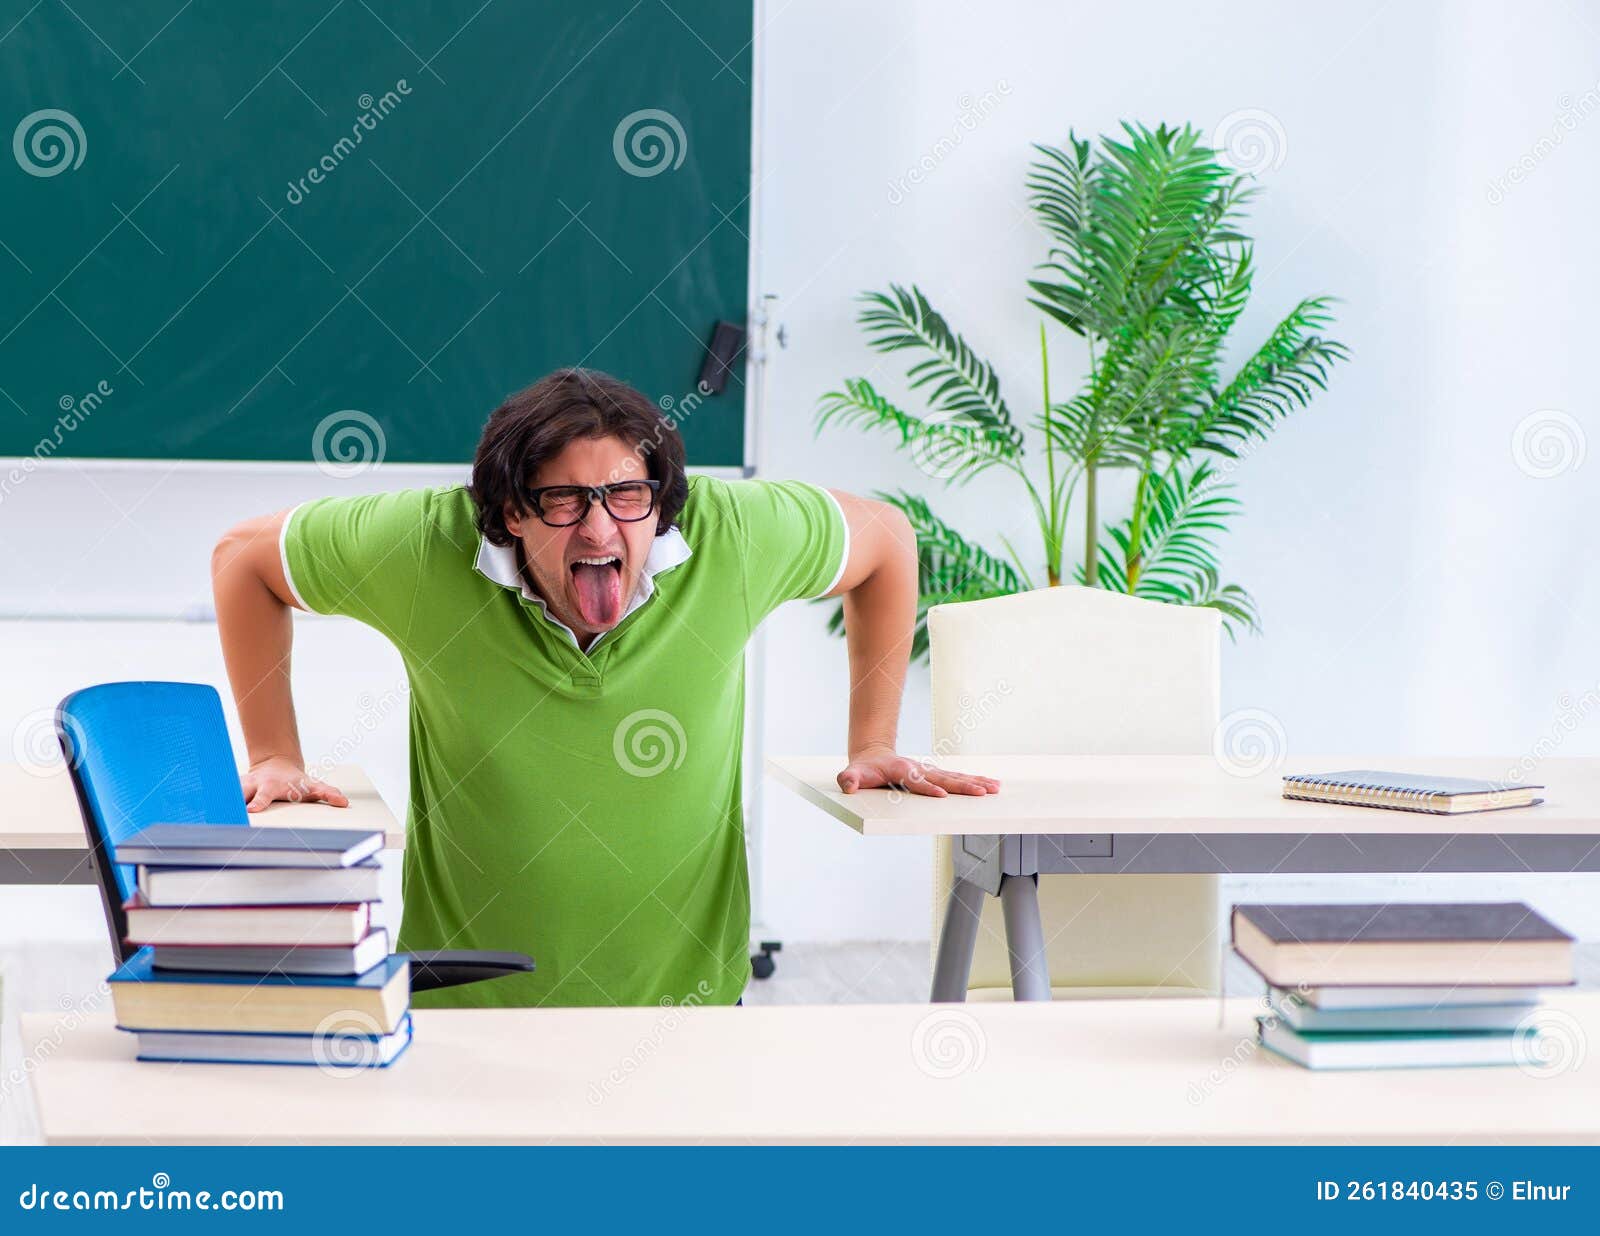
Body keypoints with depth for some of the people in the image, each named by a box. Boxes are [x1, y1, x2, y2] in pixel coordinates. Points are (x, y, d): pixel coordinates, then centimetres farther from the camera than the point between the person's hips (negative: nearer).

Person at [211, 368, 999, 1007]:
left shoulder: (732, 536, -17)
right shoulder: (425, 549, -19)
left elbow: (885, 542, 3)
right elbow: (244, 556, -2)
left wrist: (871, 748, 3)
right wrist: (275, 760, -6)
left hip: (682, 985, 1)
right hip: (468, 986, 0)